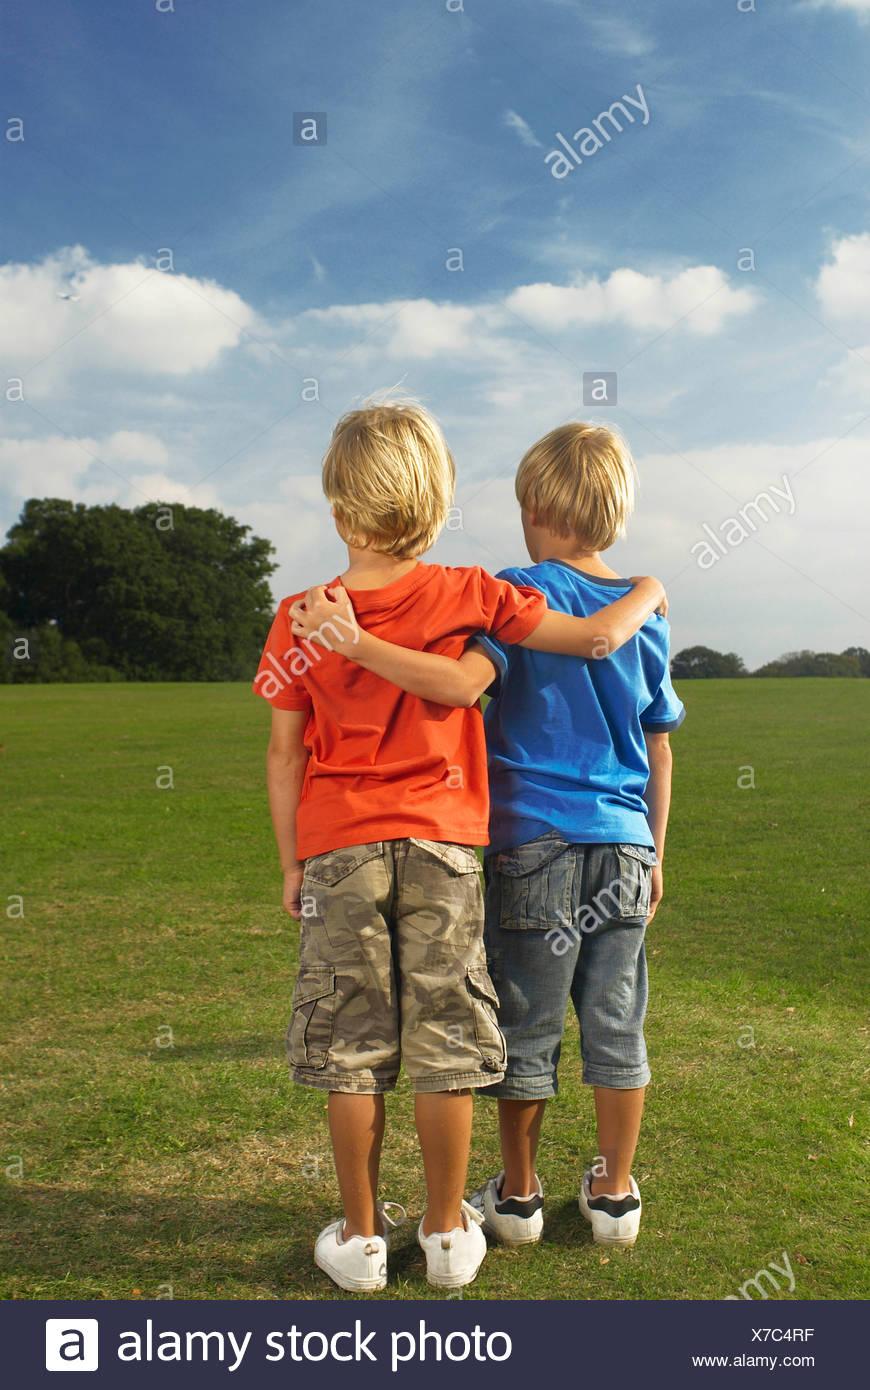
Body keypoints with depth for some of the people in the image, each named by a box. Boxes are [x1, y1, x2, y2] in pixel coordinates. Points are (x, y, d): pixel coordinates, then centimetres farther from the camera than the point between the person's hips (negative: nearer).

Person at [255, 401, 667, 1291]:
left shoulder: (300, 620, -2)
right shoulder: (470, 596, -3)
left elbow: (283, 757, 0)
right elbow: (598, 636, -3)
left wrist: (291, 866, 9)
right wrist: (648, 593, 18)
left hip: (339, 850, 0)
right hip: (442, 846, 0)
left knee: (350, 1050, 8)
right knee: (445, 1046, 8)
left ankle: (360, 1237, 19)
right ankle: (447, 1233, 20)